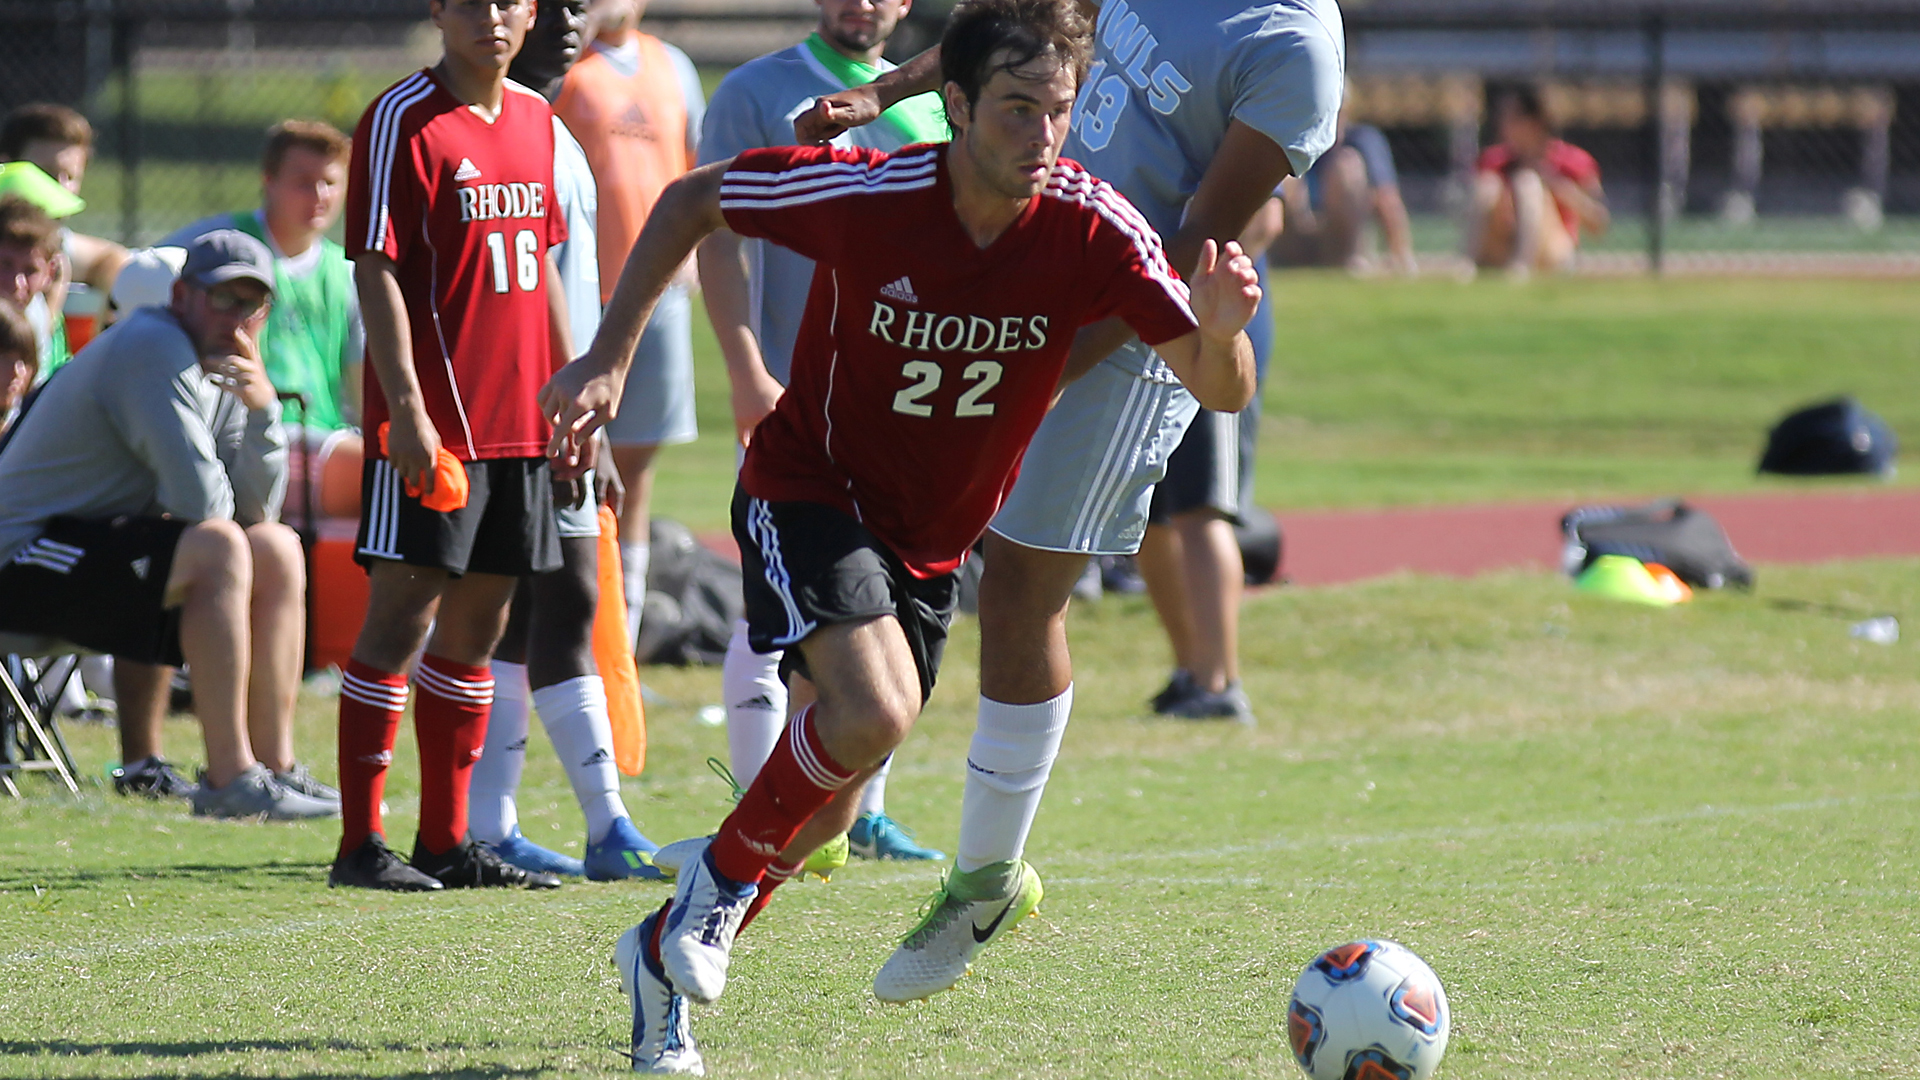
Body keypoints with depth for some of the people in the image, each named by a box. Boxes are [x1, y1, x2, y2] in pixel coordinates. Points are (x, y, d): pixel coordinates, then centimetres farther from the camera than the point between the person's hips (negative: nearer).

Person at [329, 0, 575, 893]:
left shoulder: (533, 118, 14)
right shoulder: (401, 119, -8)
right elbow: (375, 268, -13)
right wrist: (405, 406, -20)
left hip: (518, 420, 7)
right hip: (433, 423, -7)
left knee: (476, 628, 10)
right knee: (401, 617, -7)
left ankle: (446, 841, 16)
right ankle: (360, 844, -4)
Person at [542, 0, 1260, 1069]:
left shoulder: (1092, 229, -19)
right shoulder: (864, 194, -24)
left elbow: (1221, 390, -18)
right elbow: (692, 201, -7)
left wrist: (1222, 329, -41)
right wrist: (609, 356, -11)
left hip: (935, 540, 4)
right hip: (808, 490, -4)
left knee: (831, 791, 10)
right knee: (874, 711, -29)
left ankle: (666, 951, 32)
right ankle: (723, 881, -4)